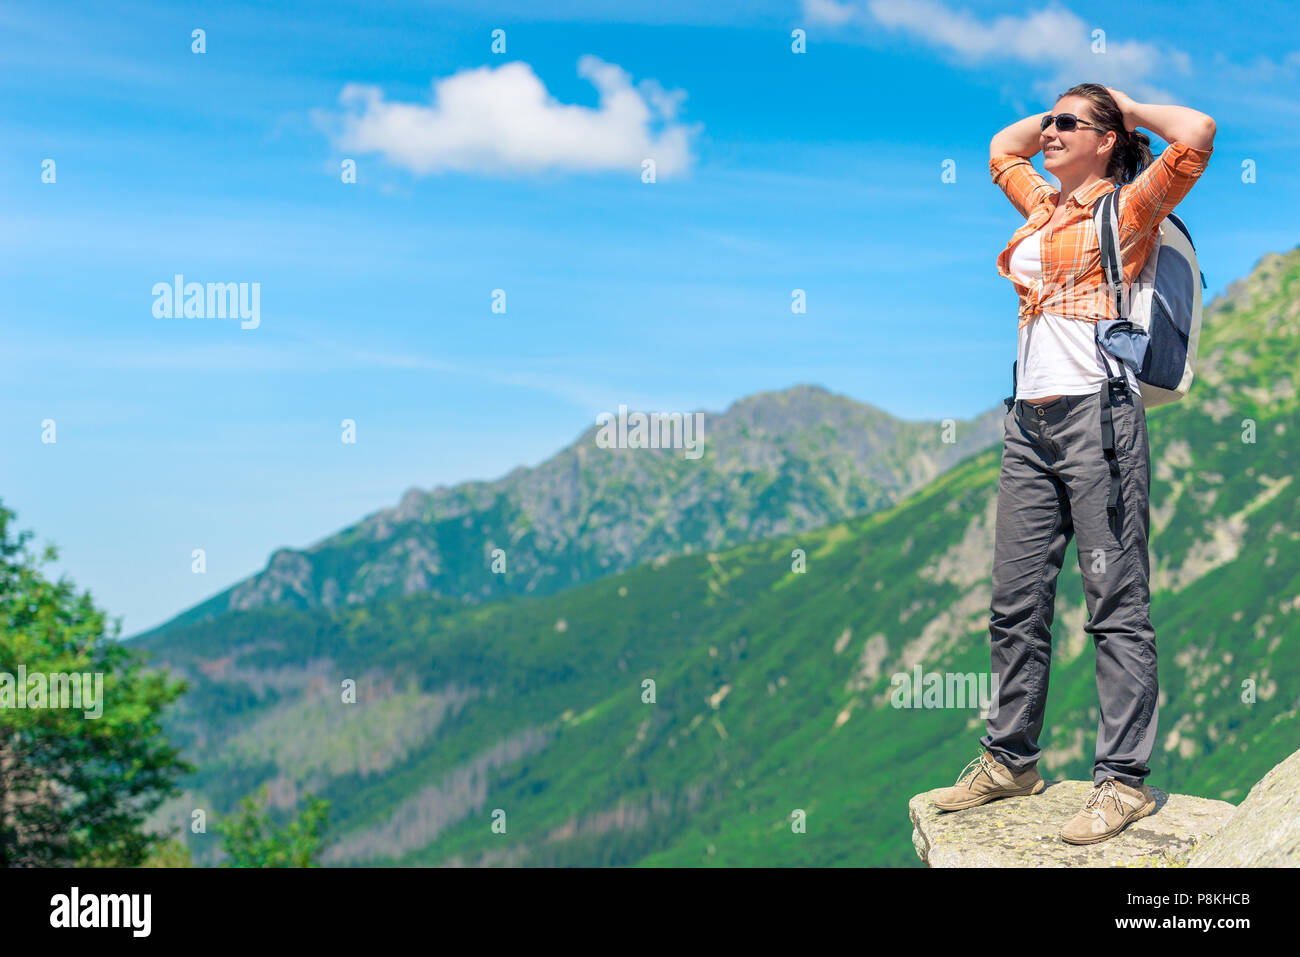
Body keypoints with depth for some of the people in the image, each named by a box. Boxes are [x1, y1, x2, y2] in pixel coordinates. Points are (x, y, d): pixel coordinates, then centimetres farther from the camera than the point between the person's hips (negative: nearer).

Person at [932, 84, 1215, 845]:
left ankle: (1125, 780, -4)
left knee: (1118, 604, -6)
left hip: (1097, 413, -7)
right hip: (1030, 421, 7)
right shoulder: (1043, 208, 22)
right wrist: (1060, 112, 28)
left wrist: (1127, 108, 4)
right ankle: (1011, 759, 20)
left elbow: (1197, 133, -12)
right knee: (1016, 602, 9)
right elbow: (1004, 147, 41)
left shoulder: (1128, 208, 3)